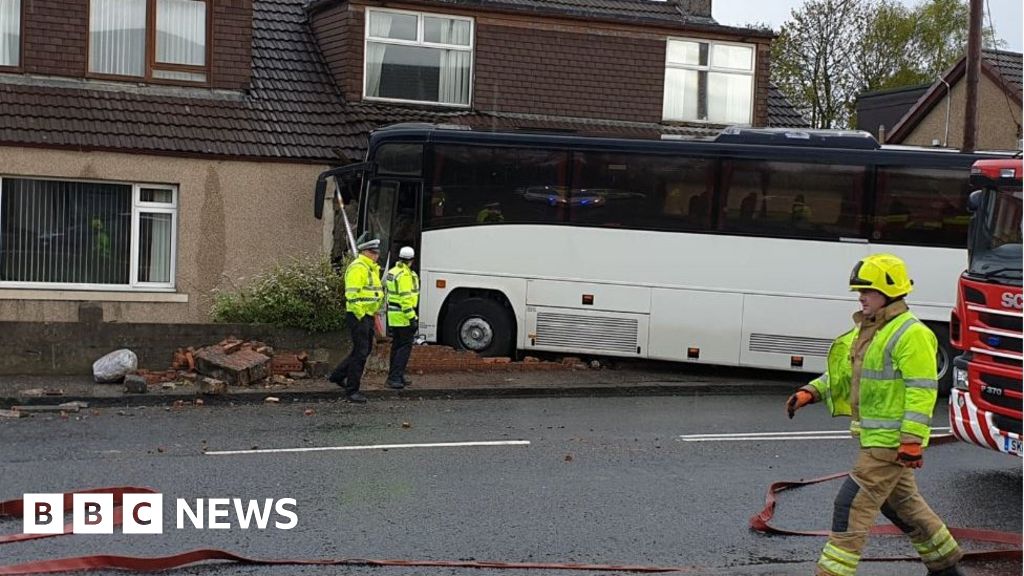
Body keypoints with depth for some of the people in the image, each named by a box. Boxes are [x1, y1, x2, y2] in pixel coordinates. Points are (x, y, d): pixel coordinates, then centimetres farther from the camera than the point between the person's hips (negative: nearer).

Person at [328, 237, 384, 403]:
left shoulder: (372, 268, 17)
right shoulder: (358, 268, -15)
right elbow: (352, 294, -22)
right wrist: (360, 316, -21)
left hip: (368, 316, 10)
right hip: (358, 316, -10)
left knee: (365, 350, 17)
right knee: (360, 352, -6)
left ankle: (337, 375, 28)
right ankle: (352, 390, 1)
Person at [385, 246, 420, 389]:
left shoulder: (392, 272, 11)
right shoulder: (405, 275, -19)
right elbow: (405, 298, -23)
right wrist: (412, 318, -21)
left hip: (393, 314, 10)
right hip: (403, 316, -10)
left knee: (397, 345, 16)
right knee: (405, 346, -6)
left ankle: (394, 375, 21)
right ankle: (395, 377, -12)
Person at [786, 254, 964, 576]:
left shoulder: (911, 334, -17)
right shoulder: (867, 330, 13)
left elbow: (922, 390, -21)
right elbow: (845, 373, 18)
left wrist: (912, 441, -25)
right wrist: (810, 393, 4)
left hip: (892, 440, -10)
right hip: (875, 436, 10)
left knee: (852, 505, -10)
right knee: (902, 503, 21)